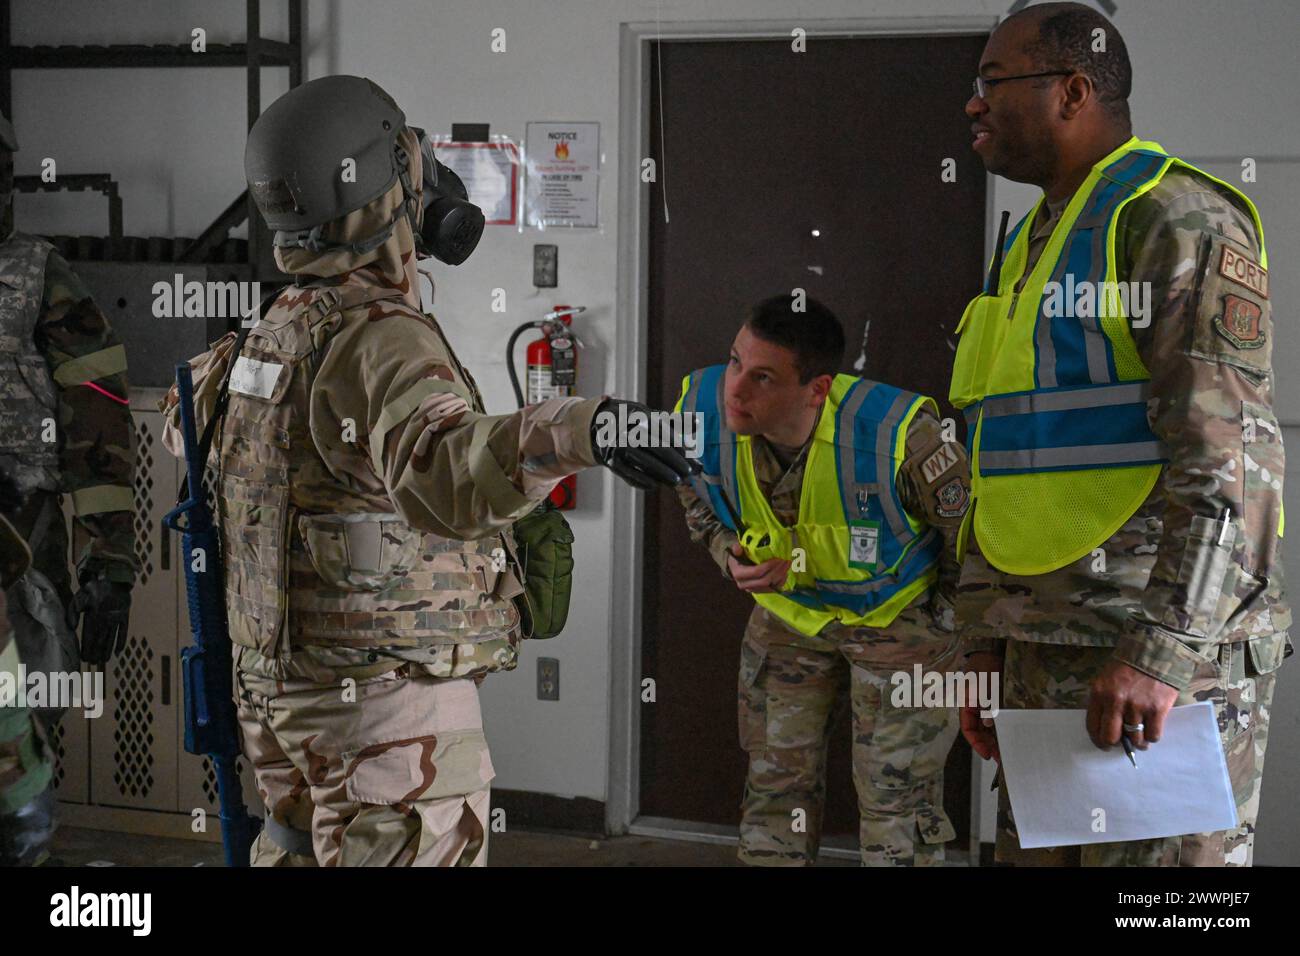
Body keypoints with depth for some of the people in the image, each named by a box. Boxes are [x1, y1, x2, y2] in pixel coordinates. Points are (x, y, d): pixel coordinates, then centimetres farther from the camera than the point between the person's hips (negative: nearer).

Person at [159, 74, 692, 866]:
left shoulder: (284, 326, 7)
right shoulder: (381, 341, -22)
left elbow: (195, 417, 29)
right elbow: (443, 471, -45)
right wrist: (577, 431, -61)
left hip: (287, 690, 9)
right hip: (388, 703, -9)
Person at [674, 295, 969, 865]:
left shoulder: (894, 433, -37)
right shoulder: (701, 410, -23)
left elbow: (973, 524, -17)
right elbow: (699, 502, 2)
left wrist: (946, 614, -4)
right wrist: (731, 556, -17)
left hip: (897, 611, -4)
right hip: (787, 612, 4)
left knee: (898, 803, -2)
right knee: (775, 786, 13)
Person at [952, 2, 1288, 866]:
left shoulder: (1177, 219, -9)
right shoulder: (1032, 247, 20)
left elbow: (1225, 458, -19)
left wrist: (1159, 651, -25)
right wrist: (985, 644, 18)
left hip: (1166, 645, -9)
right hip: (1046, 652, 9)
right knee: (1037, 853, 12)